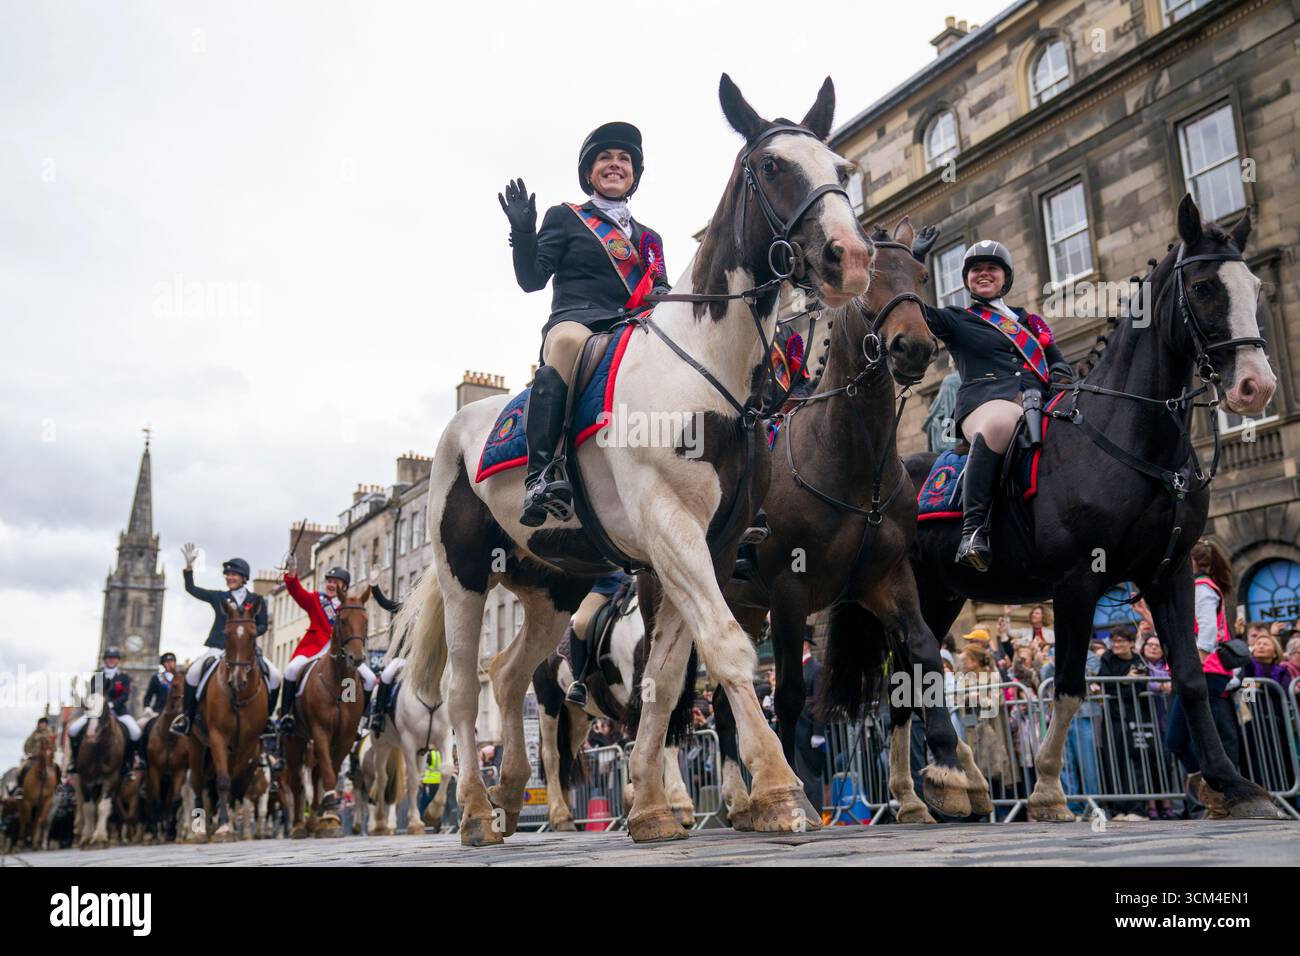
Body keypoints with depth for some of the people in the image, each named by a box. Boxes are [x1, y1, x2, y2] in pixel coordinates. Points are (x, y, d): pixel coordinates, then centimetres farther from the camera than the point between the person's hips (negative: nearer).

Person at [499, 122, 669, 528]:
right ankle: (539, 475, -48)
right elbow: (532, 279, 9)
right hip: (576, 318, -4)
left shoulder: (649, 238, 30)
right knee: (569, 342, -42)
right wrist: (522, 231, -6)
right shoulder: (565, 218, 19)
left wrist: (661, 297, 2)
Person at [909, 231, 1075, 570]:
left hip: (1038, 401, 5)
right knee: (1000, 423, -42)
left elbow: (1059, 364, 30)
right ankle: (973, 530, -43)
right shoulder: (957, 321, 22)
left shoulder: (1031, 322, 33)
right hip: (987, 399, -5)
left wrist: (1063, 377, 6)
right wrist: (915, 257, 5)